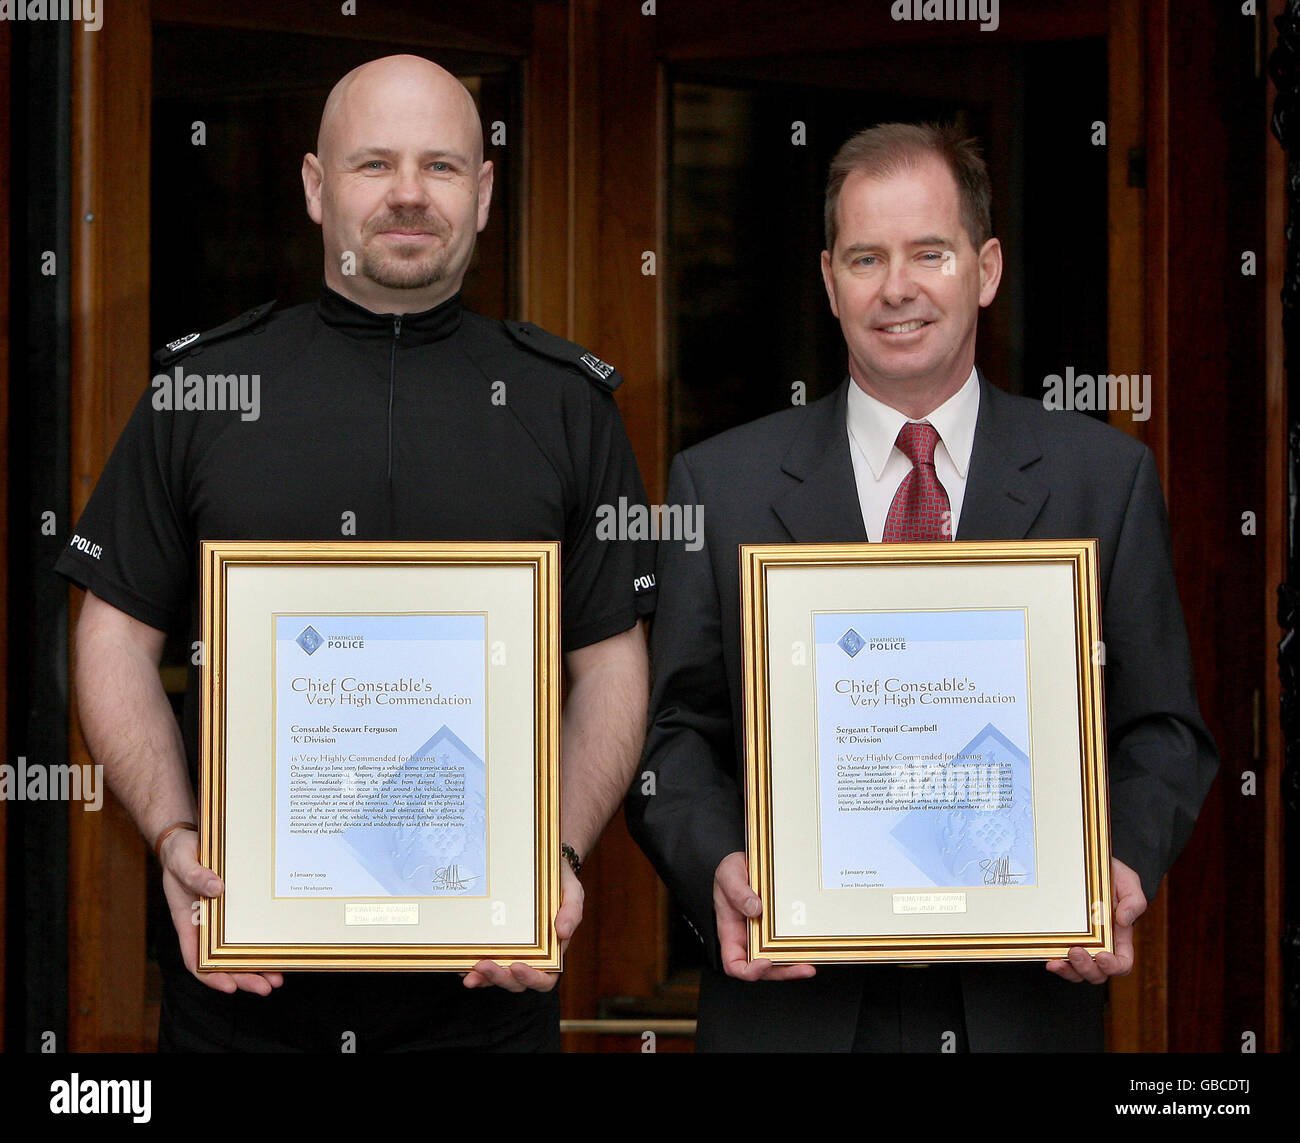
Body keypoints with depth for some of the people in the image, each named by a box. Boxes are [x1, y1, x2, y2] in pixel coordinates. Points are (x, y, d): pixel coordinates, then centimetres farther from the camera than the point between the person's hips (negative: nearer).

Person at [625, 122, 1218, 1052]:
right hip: (795, 1004, 0)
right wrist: (718, 865, -17)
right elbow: (676, 731, 3)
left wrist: (1123, 865, -15)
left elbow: (1161, 729, 4)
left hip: (1024, 1002, 1)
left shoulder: (1108, 476, 4)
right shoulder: (720, 484, 4)